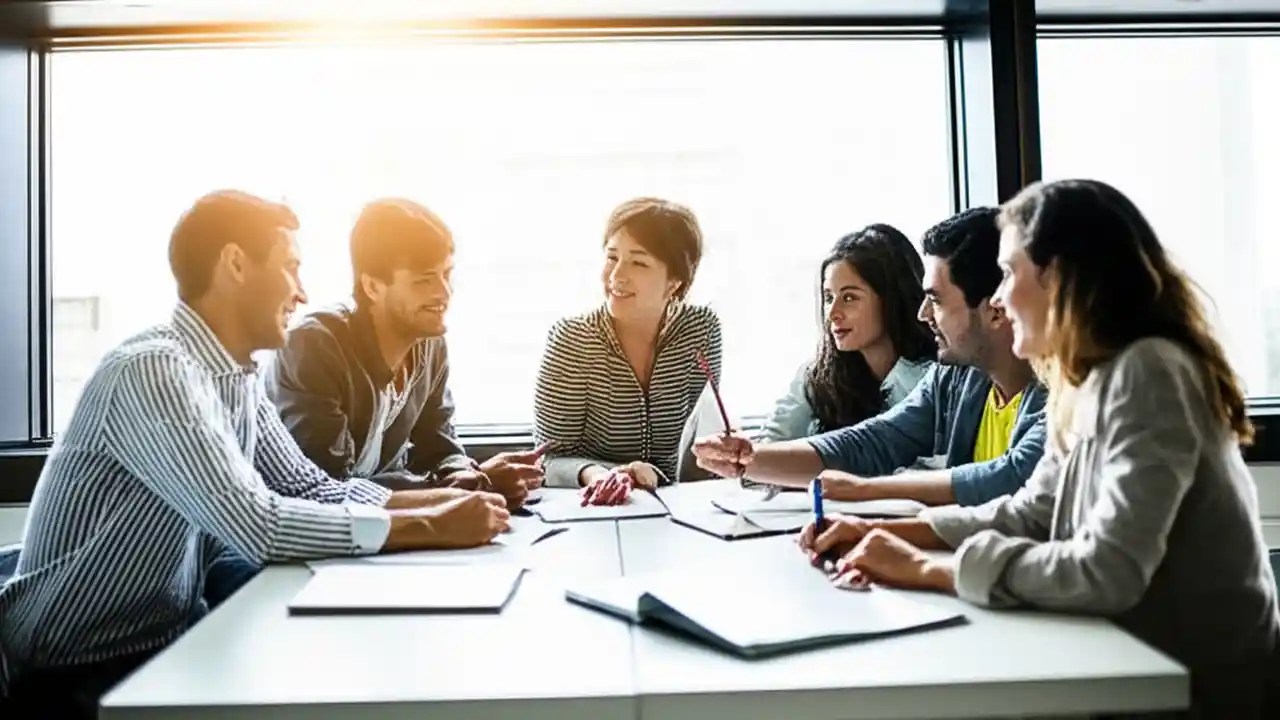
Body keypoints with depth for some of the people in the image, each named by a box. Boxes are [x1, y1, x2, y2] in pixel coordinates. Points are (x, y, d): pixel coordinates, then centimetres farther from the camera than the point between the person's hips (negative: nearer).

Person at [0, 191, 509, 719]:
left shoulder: (238, 378, 3)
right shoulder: (153, 370, -24)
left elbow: (313, 490, 2)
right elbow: (255, 525, -31)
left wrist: (450, 499, -10)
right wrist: (432, 527, -26)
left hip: (170, 641, 7)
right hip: (75, 672, -7)